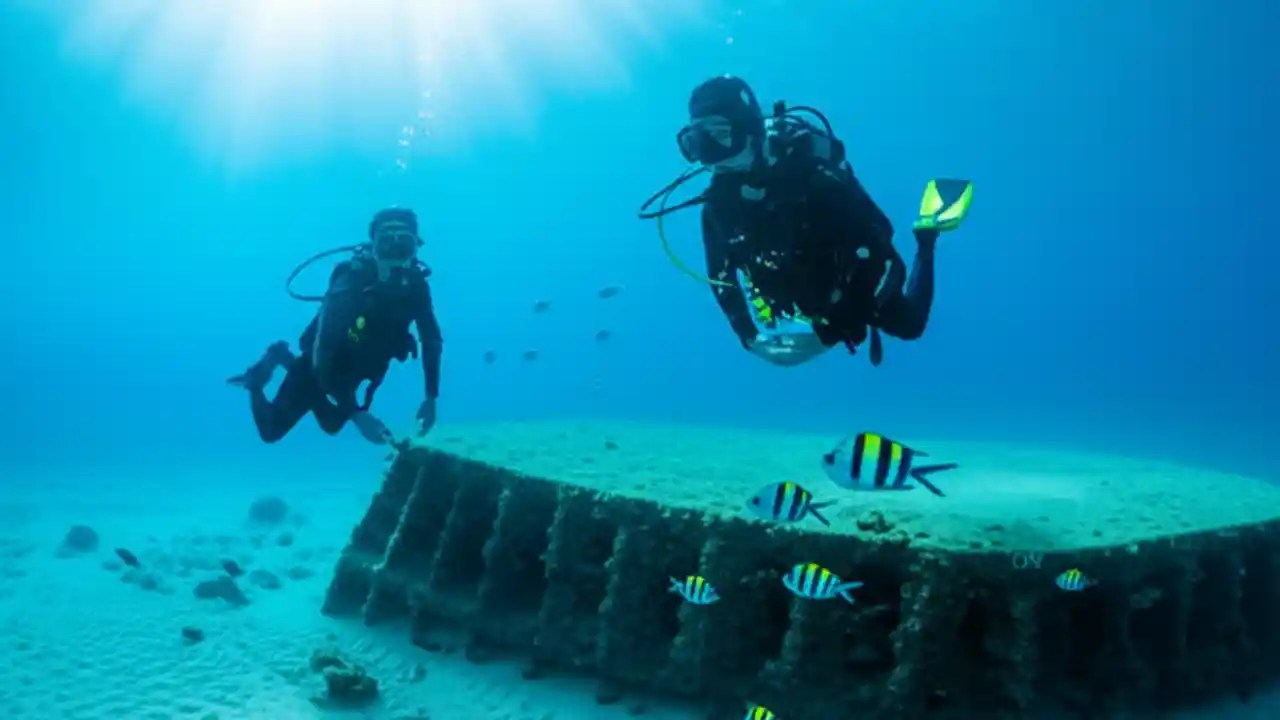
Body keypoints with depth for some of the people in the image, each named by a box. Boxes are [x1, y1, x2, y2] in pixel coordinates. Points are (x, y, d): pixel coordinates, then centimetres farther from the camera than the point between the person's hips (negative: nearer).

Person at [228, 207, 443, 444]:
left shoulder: (416, 285, -24)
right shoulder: (349, 284, -38)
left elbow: (432, 340, -10)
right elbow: (323, 356, -40)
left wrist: (431, 398, -17)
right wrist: (357, 414, -43)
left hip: (353, 370, 5)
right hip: (319, 366, -5)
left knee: (332, 424, 29)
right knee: (271, 430, 4)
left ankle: (285, 361, 43)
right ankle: (258, 379, 30)